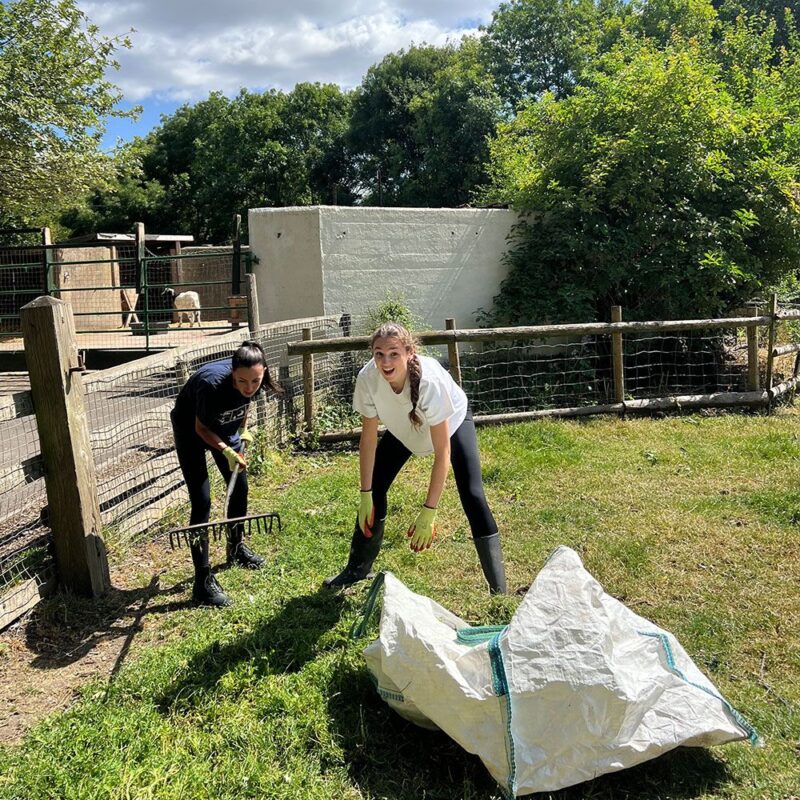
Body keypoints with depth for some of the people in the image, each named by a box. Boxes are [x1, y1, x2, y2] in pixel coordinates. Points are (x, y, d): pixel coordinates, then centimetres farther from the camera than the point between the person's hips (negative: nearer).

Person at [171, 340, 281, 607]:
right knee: (201, 501, -12)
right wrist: (227, 452, -33)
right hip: (191, 428, -6)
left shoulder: (254, 379, -25)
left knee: (240, 488, 13)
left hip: (225, 426, 6)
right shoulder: (213, 383, -41)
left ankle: (236, 548, 38)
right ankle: (203, 581, -6)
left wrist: (243, 430, 2)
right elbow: (201, 428, -24)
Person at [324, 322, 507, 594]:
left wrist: (428, 512, -36)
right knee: (375, 488, 0)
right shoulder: (368, 378, -31)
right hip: (404, 427, 4)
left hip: (451, 420, -4)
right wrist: (366, 496, -17)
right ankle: (357, 569, 23)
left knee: (472, 495, -17)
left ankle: (498, 589, -7)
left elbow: (443, 453, -36)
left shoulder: (430, 381, -42)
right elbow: (369, 438, -18)